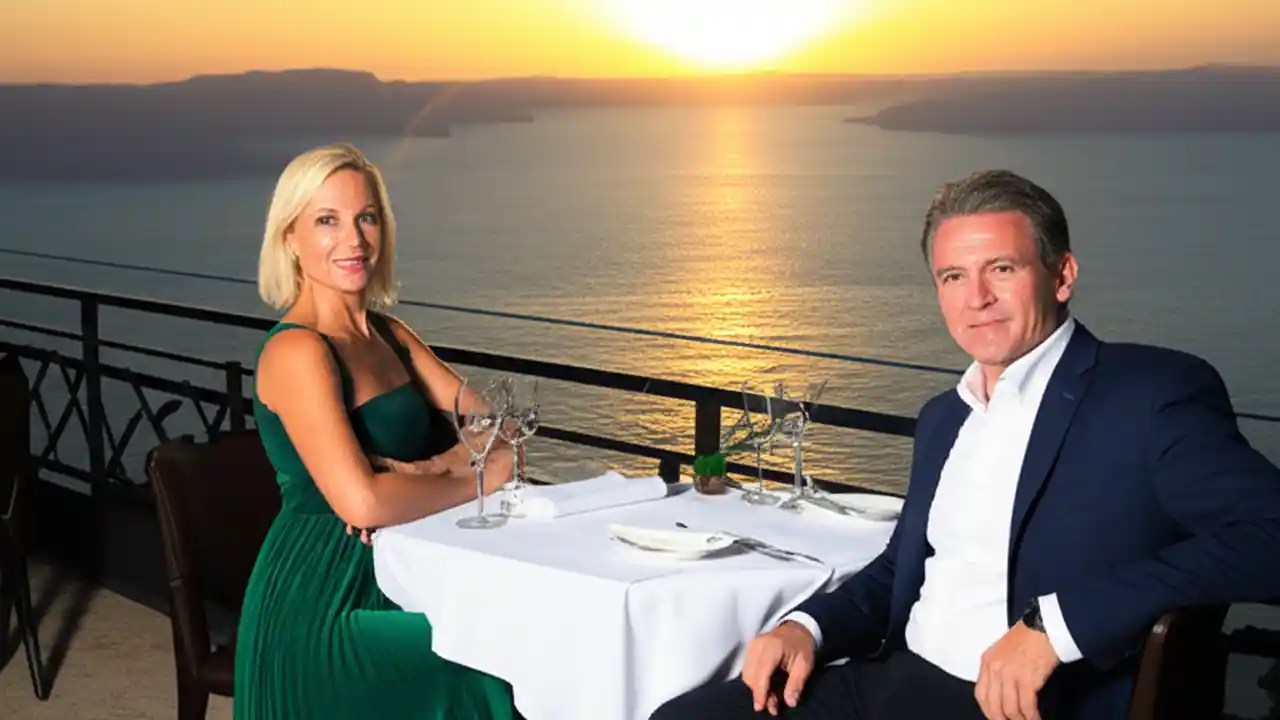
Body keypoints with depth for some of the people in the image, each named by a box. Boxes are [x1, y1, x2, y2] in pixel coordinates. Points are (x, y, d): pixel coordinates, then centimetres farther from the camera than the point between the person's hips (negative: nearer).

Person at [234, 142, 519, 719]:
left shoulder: (386, 333, 9)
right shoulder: (297, 351, -17)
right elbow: (361, 502, -27)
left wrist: (435, 469, -15)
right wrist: (479, 478, -14)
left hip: (384, 579, 7)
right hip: (320, 600, -7)